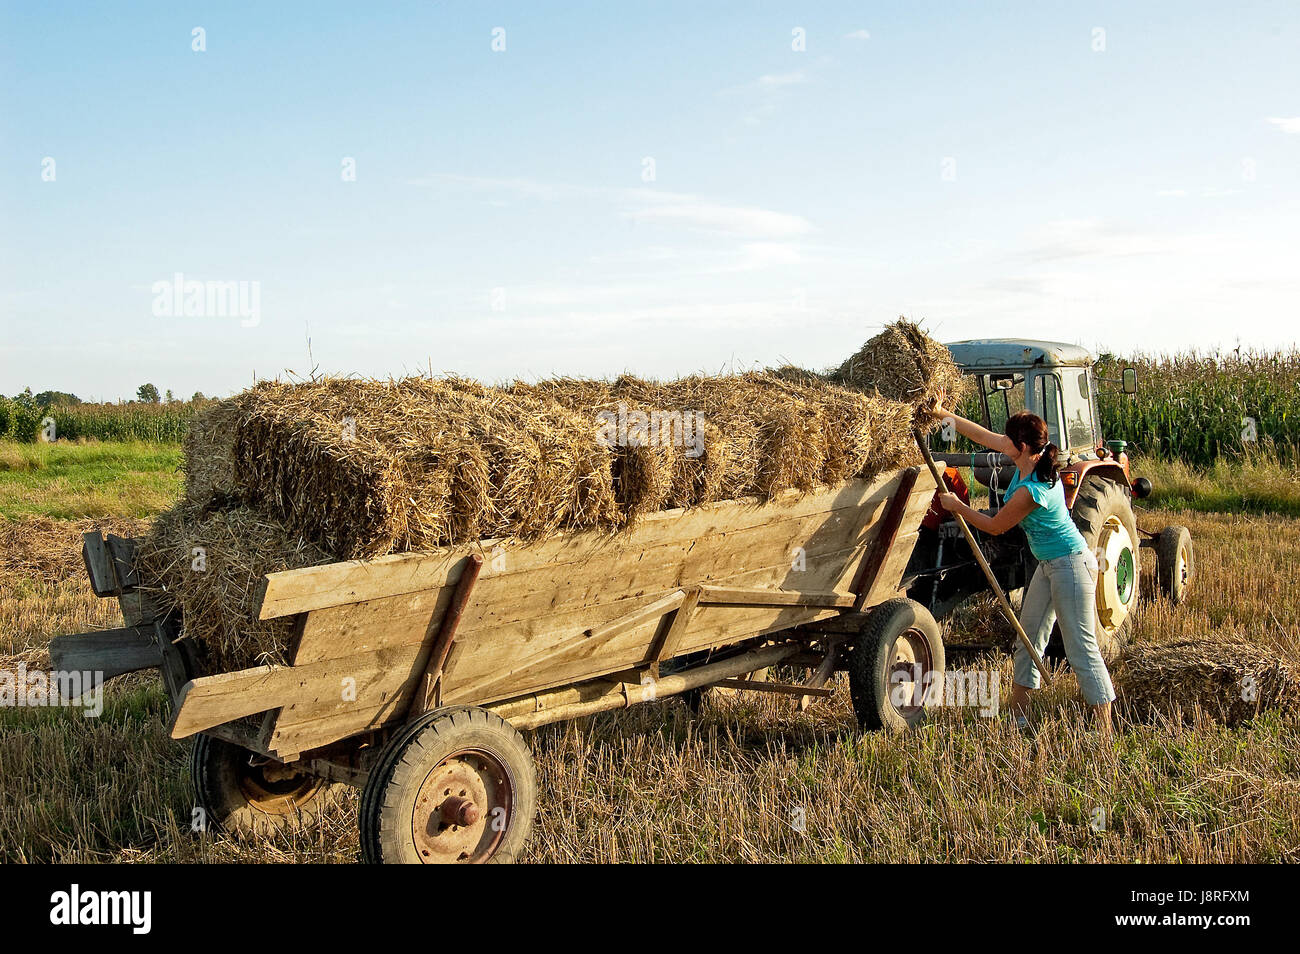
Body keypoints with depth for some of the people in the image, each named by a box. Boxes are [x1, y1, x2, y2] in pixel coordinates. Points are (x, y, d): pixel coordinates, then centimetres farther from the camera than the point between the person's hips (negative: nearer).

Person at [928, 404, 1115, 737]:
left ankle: (1104, 730, -2)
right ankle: (1016, 713, 24)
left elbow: (994, 526, -13)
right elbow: (983, 435, 8)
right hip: (1049, 565, 10)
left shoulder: (1030, 491, -28)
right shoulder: (1031, 460, -3)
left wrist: (957, 506, -1)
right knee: (1029, 637, 15)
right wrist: (943, 414, 10)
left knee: (1082, 649, -7)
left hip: (1071, 565, -10)